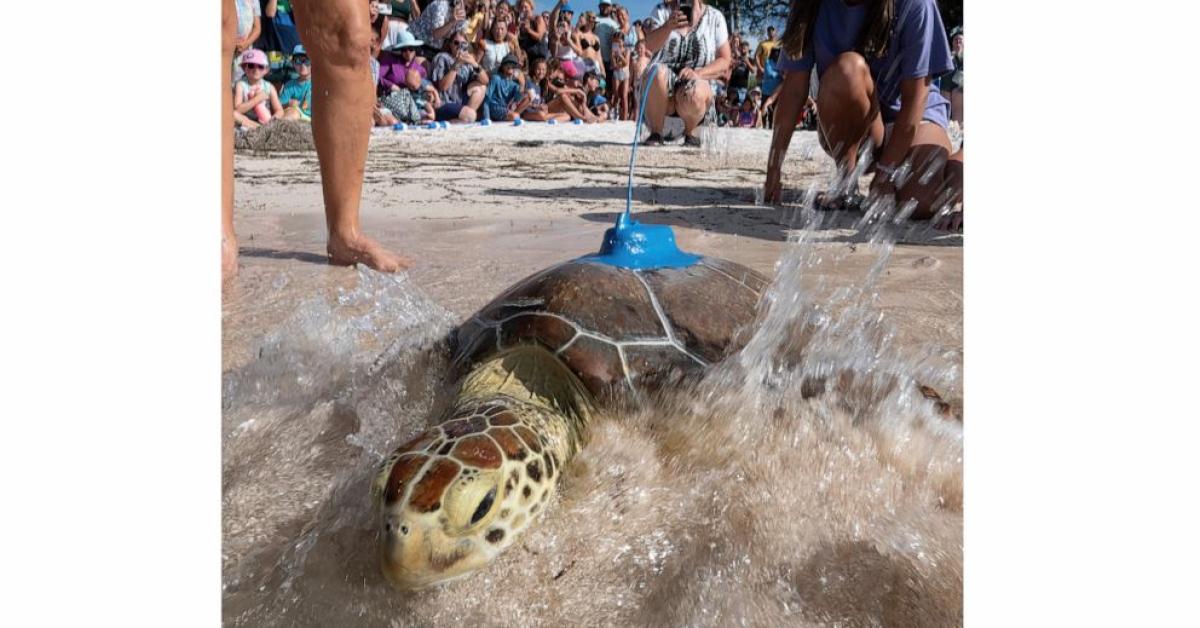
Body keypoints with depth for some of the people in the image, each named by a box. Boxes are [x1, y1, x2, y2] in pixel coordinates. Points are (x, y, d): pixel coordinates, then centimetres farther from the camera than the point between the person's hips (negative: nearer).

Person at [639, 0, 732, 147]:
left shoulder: (714, 17, 4)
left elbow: (724, 61, 2)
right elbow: (649, 47, -12)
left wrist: (698, 73, -17)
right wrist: (669, 26, -31)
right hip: (665, 84, 1)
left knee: (694, 94, -36)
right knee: (657, 71, -33)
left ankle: (690, 132, -2)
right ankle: (655, 132, -17)